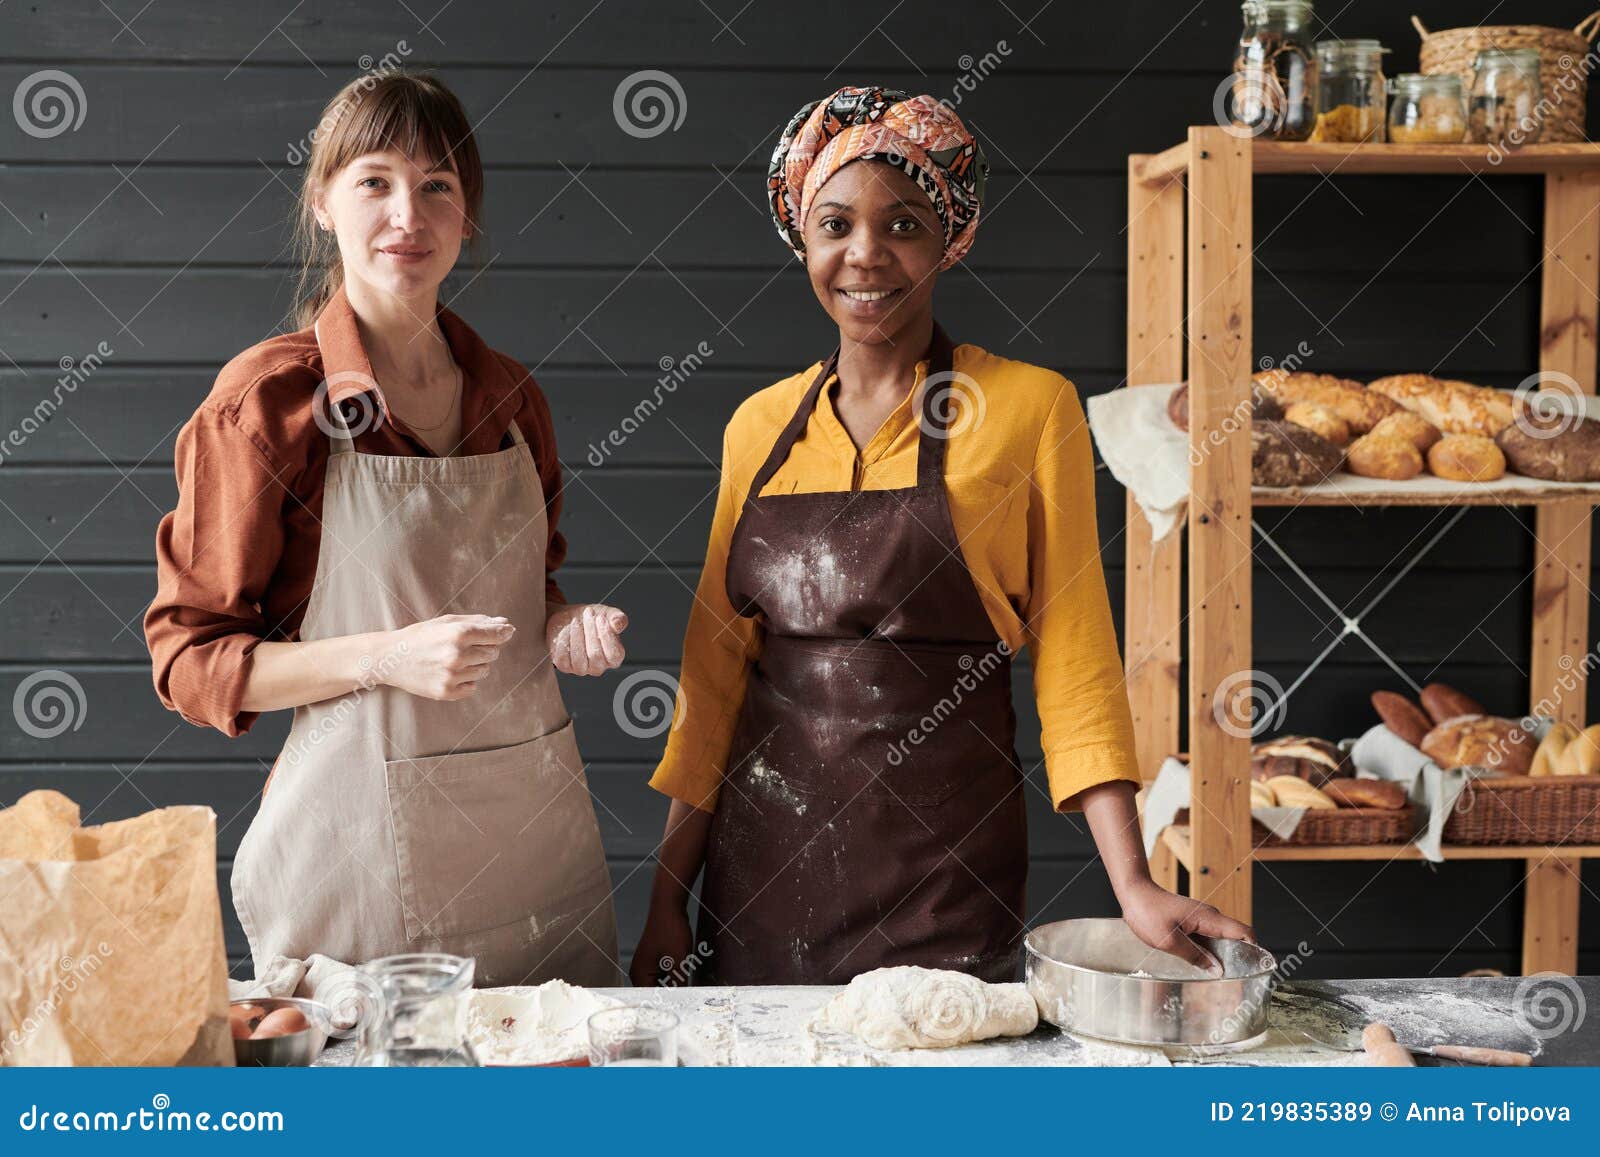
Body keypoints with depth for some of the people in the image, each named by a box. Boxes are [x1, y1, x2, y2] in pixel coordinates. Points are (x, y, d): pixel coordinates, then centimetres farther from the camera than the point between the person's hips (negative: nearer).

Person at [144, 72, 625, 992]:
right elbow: (189, 658, -7)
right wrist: (384, 658, -19)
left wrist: (566, 628, 0)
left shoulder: (511, 396, 7)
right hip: (365, 837, -5)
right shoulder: (270, 397, -8)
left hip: (538, 814, 5)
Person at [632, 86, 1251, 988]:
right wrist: (668, 901, 7)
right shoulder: (760, 426, 6)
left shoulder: (1030, 408, -4)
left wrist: (1134, 884, -14)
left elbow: (1073, 661, -4)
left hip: (941, 868, -3)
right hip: (760, 861, 3)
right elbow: (716, 668, 9)